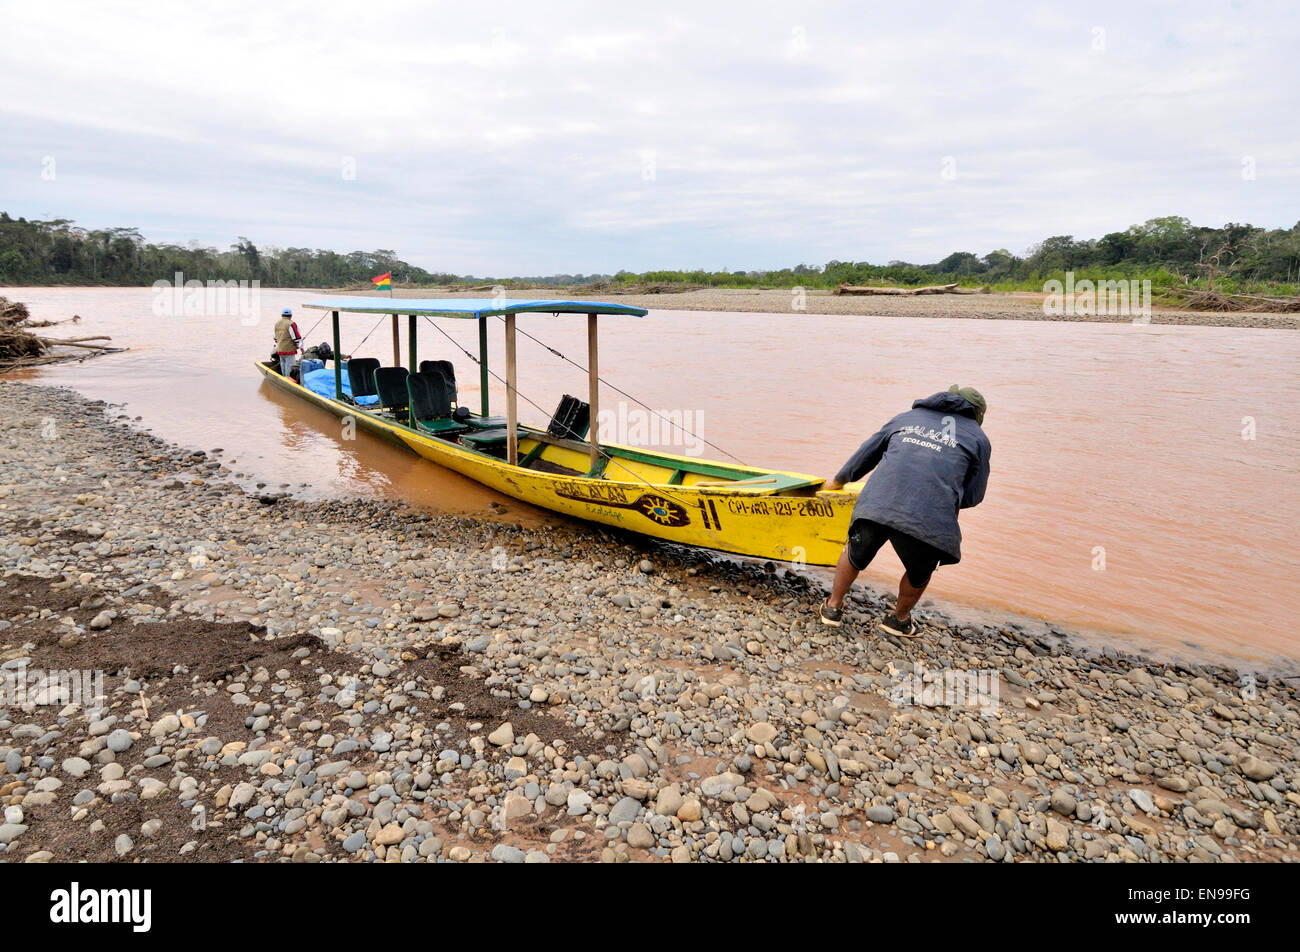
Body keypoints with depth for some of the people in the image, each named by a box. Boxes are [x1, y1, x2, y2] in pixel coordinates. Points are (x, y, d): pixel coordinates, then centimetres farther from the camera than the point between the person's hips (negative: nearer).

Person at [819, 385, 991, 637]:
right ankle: (899, 620, 46)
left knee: (855, 555, 28)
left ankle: (833, 607, 42)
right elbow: (973, 496, 18)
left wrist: (839, 480, 48)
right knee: (919, 574, 27)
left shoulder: (906, 418, 28)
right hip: (929, 519, -2)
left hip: (876, 503, 2)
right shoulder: (978, 438, 21)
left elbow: (866, 453, 33)